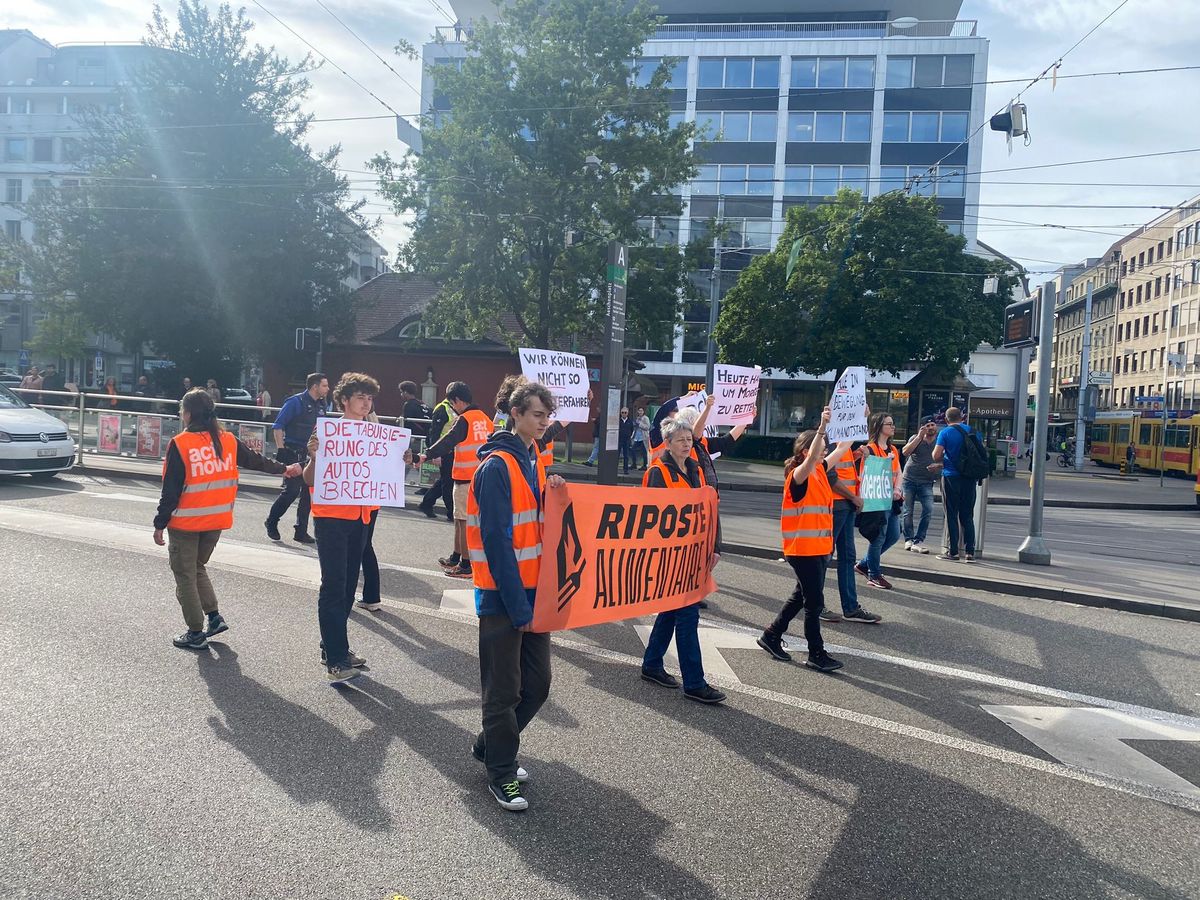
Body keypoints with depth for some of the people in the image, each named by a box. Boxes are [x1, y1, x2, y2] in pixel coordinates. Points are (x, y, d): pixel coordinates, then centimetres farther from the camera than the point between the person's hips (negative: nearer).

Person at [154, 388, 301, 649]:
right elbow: (255, 460, 15)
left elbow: (171, 489, -12)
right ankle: (214, 616, 17)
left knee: (185, 575, 7)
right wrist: (283, 469, 32)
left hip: (185, 522, -5)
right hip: (216, 521, 5)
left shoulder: (180, 444, -13)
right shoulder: (227, 440, 1)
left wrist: (160, 524, -5)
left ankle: (196, 633, 10)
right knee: (197, 568, 24)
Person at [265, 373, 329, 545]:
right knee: (292, 490, -8)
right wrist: (281, 449, -15)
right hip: (293, 453, -7)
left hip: (310, 454, 7)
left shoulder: (322, 405, 9)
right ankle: (272, 521, 15)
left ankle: (301, 532, 14)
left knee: (309, 492, 5)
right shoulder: (296, 402, -10)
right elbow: (278, 425, -10)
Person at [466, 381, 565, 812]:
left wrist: (550, 495, -2)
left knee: (537, 683, 15)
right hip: (502, 597, -8)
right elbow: (497, 541, -20)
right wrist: (517, 606, -20)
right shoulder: (497, 466, -16)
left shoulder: (534, 461, 11)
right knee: (504, 690, 4)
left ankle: (490, 745, 35)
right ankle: (501, 774, 21)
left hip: (531, 591, 8)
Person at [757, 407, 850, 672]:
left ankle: (772, 635, 31)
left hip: (820, 547, 9)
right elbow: (811, 458, -37)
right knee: (814, 601, -1)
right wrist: (822, 427, -46)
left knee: (802, 596, 18)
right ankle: (816, 655, 10)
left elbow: (842, 447, 15)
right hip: (802, 548, -9)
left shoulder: (821, 471, 7)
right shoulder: (798, 475, -15)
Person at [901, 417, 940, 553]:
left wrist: (938, 466, -15)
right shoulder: (915, 438, -1)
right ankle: (909, 539, 19)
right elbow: (905, 452, -17)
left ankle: (918, 541, -9)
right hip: (909, 479, -1)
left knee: (928, 510, -15)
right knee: (908, 511, 4)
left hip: (926, 482, 1)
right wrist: (920, 436, -17)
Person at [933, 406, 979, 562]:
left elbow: (936, 456, -12)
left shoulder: (945, 433, -6)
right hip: (969, 478, 4)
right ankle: (970, 551, 6)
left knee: (951, 515, 2)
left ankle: (953, 551, 4)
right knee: (967, 515, 10)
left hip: (951, 477, -4)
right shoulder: (973, 431, 8)